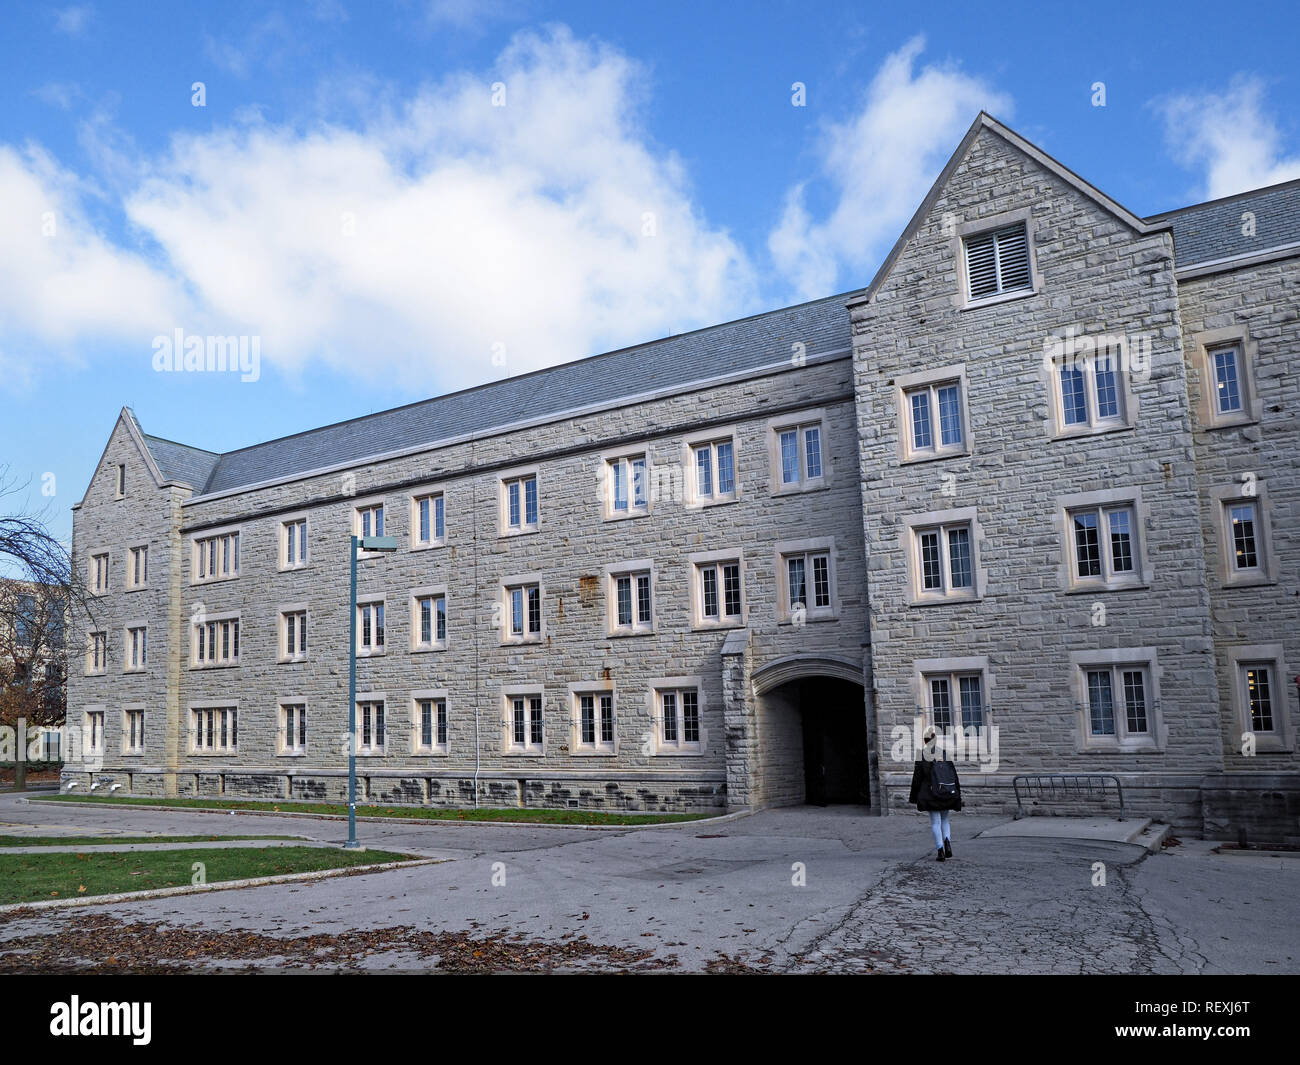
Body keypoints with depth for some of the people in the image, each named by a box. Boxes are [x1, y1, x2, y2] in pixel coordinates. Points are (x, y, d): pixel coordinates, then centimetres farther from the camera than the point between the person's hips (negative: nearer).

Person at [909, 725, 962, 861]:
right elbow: (954, 775, 2)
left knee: (935, 822, 4)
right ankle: (947, 840, -6)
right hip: (948, 793, 2)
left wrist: (913, 796, 5)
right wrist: (958, 795, 9)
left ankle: (940, 849, -7)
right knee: (944, 820, 19)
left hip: (930, 794, -2)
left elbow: (917, 777, -3)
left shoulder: (922, 754, -5)